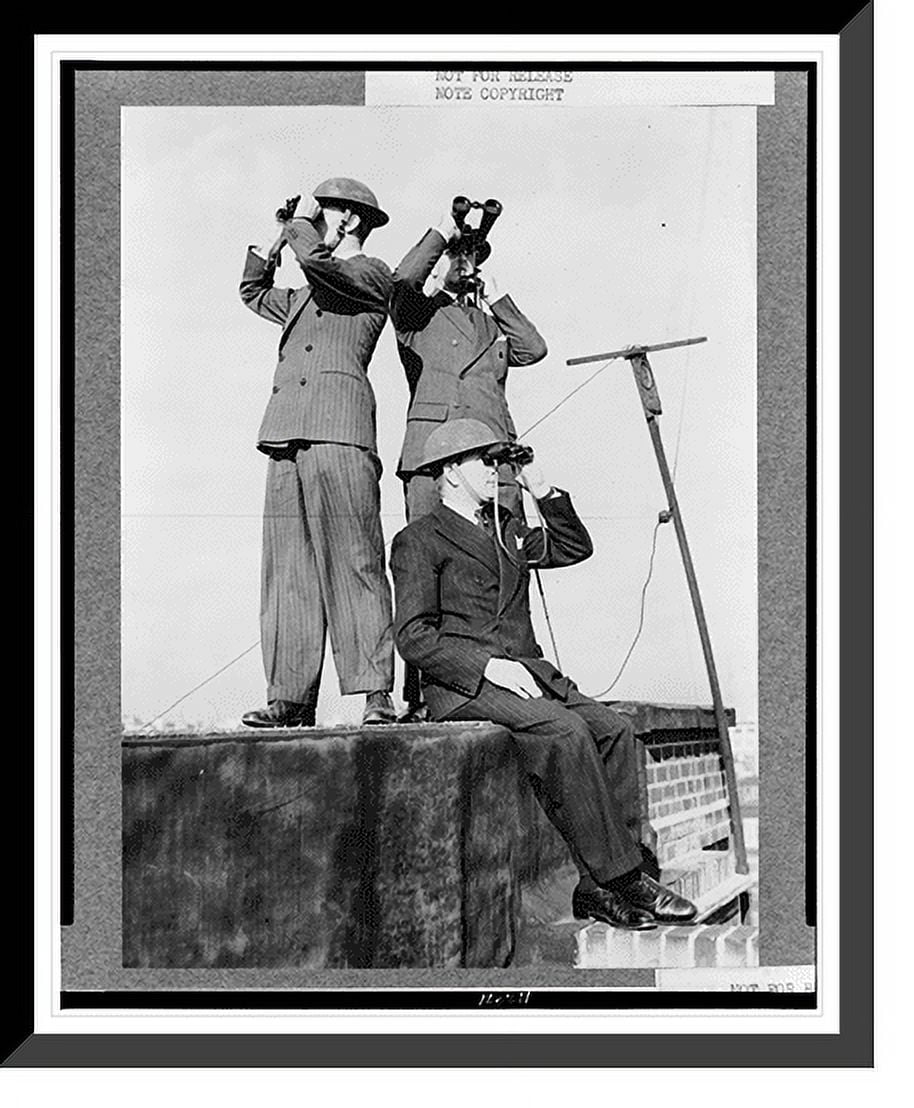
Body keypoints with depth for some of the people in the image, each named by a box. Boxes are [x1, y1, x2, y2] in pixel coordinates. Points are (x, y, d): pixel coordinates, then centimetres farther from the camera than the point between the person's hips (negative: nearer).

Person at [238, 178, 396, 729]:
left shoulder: (373, 275, 8)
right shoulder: (306, 294, 30)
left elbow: (315, 257, -10)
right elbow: (254, 292, 45)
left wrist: (302, 220, 9)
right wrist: (279, 235, 34)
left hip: (340, 433, -7)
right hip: (286, 434, 7)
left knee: (355, 564, -11)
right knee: (289, 568, 0)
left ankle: (377, 693, -11)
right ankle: (290, 697, -1)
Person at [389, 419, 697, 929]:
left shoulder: (506, 528, 24)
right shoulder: (418, 541, 1)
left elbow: (574, 548, 31)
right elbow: (414, 637, -8)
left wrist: (545, 493, 17)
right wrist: (488, 665, -19)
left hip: (528, 672, 7)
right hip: (463, 686, -7)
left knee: (614, 728, -16)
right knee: (565, 731, -29)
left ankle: (599, 888, -16)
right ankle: (623, 878, -22)